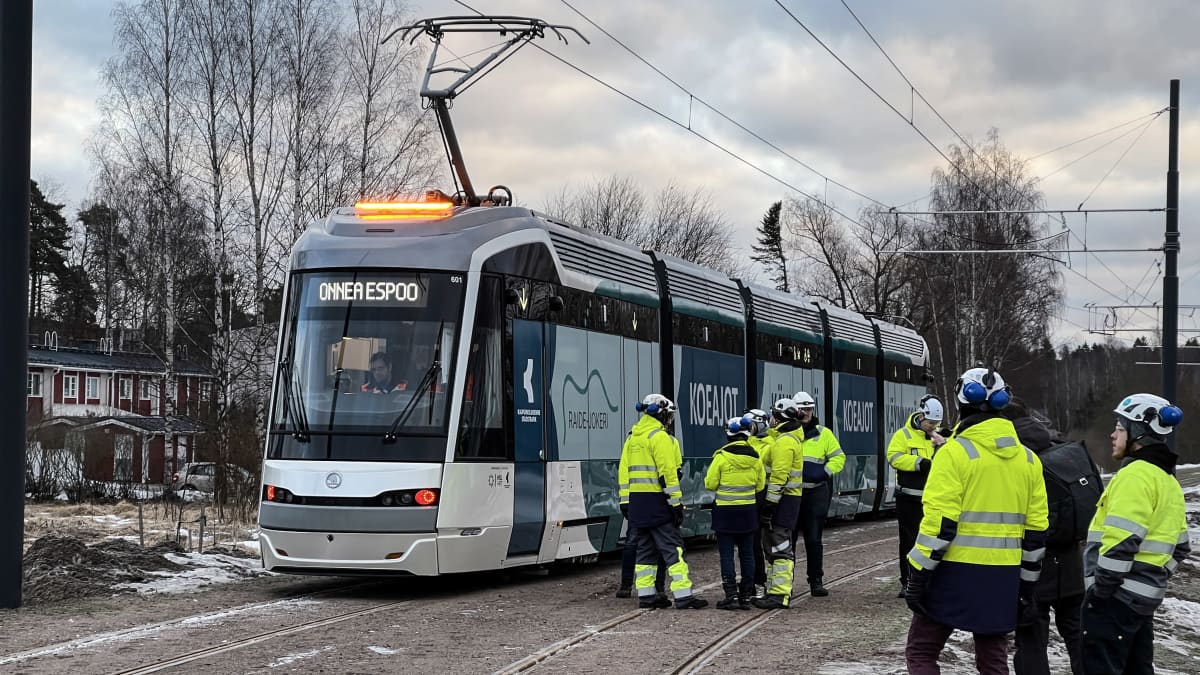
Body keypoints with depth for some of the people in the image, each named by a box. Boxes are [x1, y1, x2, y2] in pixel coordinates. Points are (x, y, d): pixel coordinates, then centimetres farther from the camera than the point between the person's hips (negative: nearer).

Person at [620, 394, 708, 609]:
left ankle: (645, 595, 13)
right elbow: (668, 473, -17)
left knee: (645, 547, 13)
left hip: (637, 501, 8)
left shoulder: (632, 438, 15)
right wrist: (676, 502, -15)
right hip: (656, 501, -8)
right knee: (672, 547, -8)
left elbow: (624, 471, 16)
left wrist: (626, 503, 18)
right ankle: (683, 596, -12)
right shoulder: (660, 437, -11)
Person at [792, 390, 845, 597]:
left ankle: (816, 581, 10)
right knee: (787, 539, 3)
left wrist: (825, 472, -5)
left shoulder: (823, 434, 8)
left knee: (814, 539, 5)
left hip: (816, 493, 0)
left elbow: (839, 457, 9)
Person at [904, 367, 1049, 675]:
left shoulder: (955, 452, -11)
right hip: (1003, 576, 5)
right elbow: (1035, 528, 10)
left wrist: (918, 575, -10)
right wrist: (1027, 582, 18)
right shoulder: (1027, 458, 9)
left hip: (957, 571, -5)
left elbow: (939, 523, -15)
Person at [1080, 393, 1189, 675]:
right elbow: (1179, 546, 22)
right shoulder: (1168, 480, 17)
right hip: (1145, 598, 10)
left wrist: (1101, 588, -16)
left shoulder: (1136, 475, -15)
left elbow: (1122, 541, -22)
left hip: (1117, 596, -10)